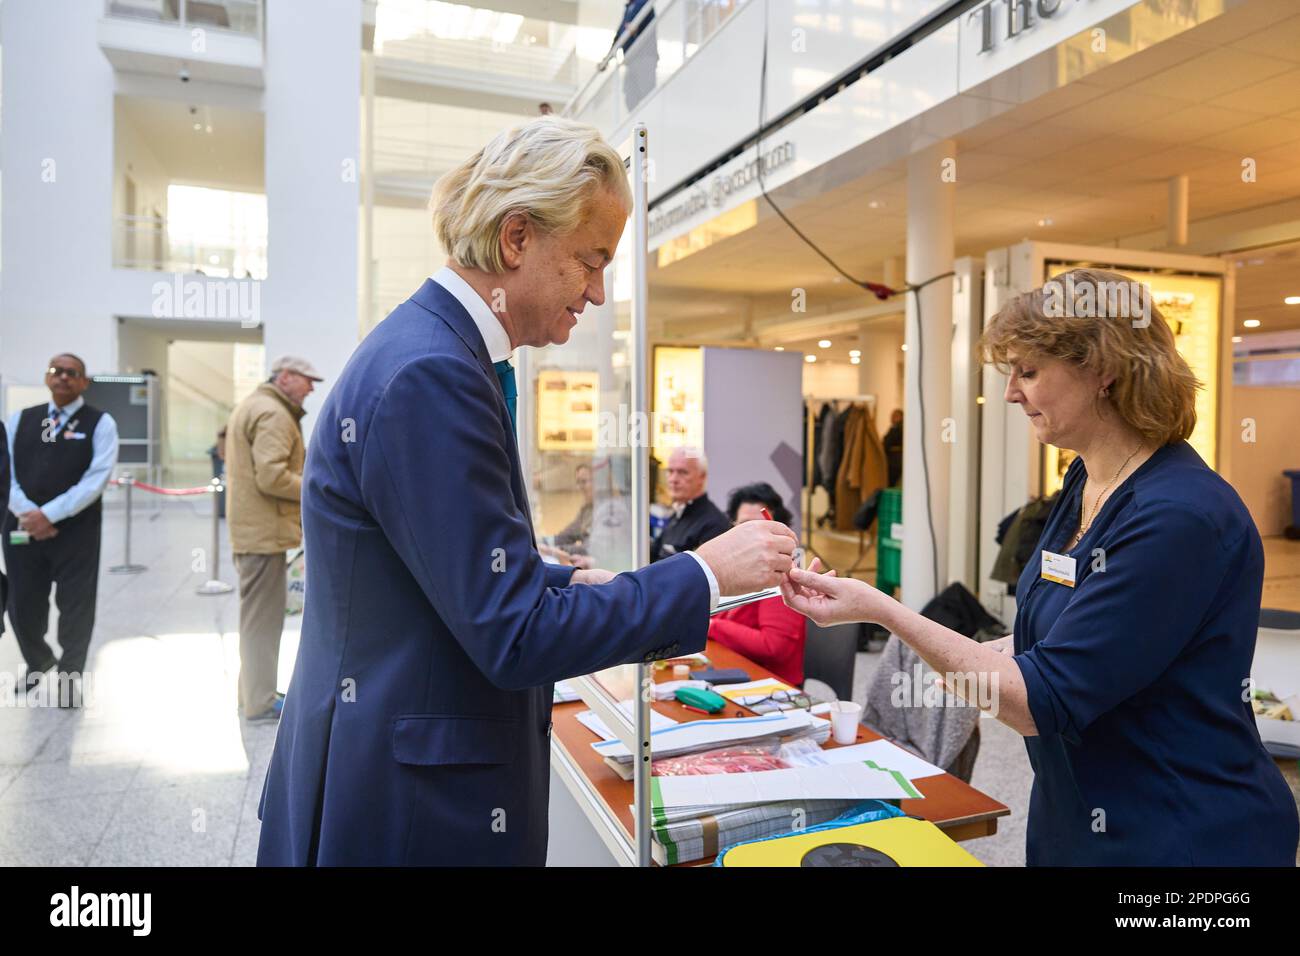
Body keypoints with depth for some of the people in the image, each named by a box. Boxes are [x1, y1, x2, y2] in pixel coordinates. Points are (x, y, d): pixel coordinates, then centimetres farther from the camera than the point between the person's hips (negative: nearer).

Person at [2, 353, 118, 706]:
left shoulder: (100, 423, -1)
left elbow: (97, 477, -11)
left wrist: (49, 514, -16)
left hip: (76, 530, -3)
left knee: (75, 607, 3)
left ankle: (70, 678, 20)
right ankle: (38, 661, 40)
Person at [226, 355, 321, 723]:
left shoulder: (250, 406, 20)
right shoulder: (273, 414, -15)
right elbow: (272, 476, -24)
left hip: (249, 527, 11)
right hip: (266, 530, -11)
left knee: (256, 613, 19)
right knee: (263, 615, -4)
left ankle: (253, 692, 30)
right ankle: (261, 702, 4)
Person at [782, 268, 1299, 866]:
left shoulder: (1179, 515, -27)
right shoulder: (1085, 481, 1)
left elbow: (1042, 702, -27)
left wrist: (879, 610, -30)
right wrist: (974, 662, -1)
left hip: (1186, 839, -8)